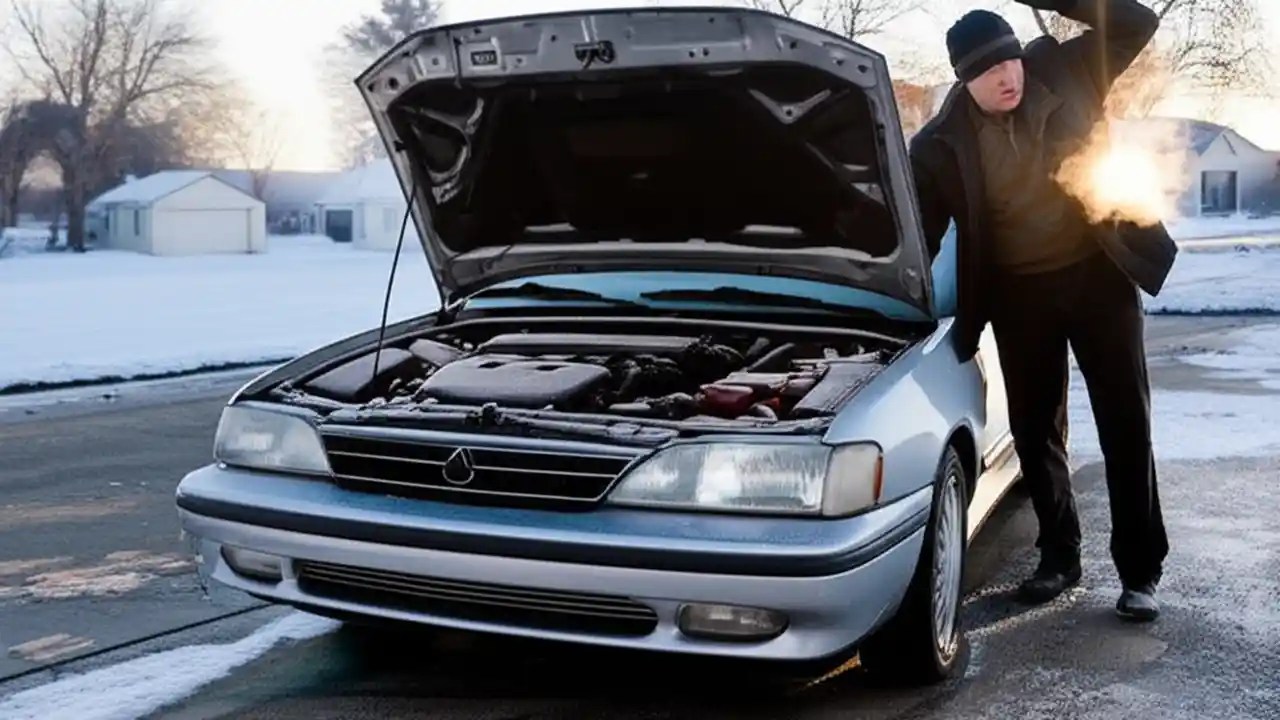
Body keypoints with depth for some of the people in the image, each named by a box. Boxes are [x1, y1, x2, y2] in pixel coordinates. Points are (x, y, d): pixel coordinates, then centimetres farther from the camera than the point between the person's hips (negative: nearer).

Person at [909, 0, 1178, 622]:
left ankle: (1140, 571, 11)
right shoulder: (942, 144, -9)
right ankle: (1059, 558, 27)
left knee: (1126, 426, 1)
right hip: (1020, 296, 1)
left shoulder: (1063, 75, -6)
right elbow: (921, 233, -5)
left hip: (1099, 275, -1)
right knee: (1035, 433, 9)